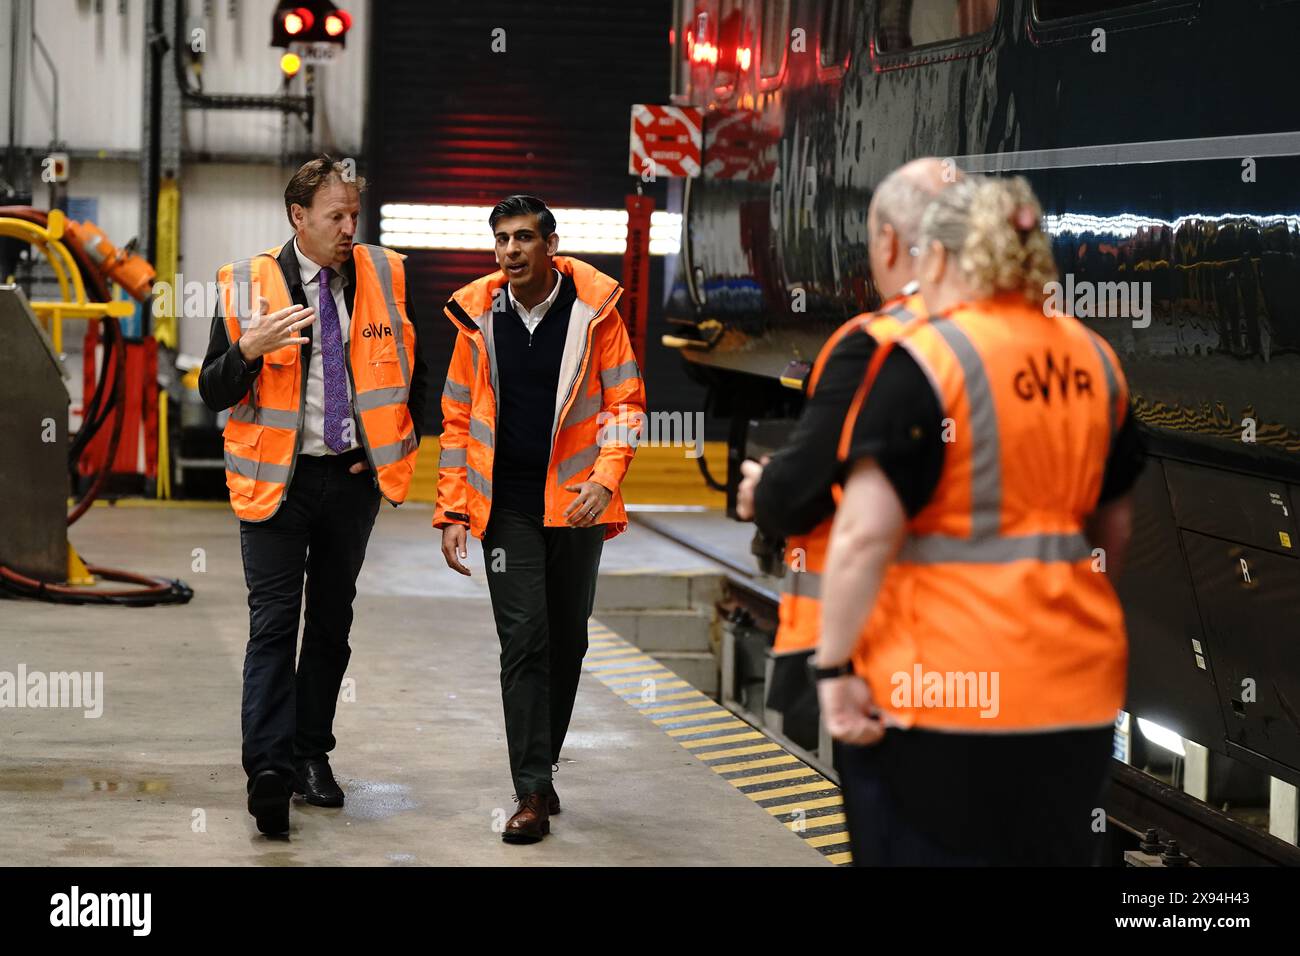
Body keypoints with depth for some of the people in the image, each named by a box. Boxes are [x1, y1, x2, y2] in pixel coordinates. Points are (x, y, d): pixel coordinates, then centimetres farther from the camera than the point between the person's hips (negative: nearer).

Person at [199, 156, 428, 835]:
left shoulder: (382, 276, 3)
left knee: (333, 621, 11)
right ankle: (268, 769, -18)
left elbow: (413, 371, 16)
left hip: (354, 477, 3)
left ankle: (312, 756, 21)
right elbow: (213, 393, -4)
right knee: (274, 621, -11)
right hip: (277, 476, -3)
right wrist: (249, 349, -23)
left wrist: (401, 443, 6)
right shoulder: (247, 286, -4)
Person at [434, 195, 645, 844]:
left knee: (566, 644, 10)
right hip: (507, 505, 0)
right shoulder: (478, 315, 2)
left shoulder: (594, 309, -3)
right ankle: (533, 793, -9)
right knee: (525, 642, -8)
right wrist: (453, 513, 3)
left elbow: (625, 403, -1)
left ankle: (541, 765, 27)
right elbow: (458, 420, 8)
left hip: (575, 503, 0)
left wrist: (604, 480, -16)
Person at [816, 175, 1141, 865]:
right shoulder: (1094, 359, 9)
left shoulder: (925, 359, -10)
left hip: (943, 681, -6)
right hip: (1077, 681, 6)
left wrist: (834, 664, -11)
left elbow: (867, 532, -17)